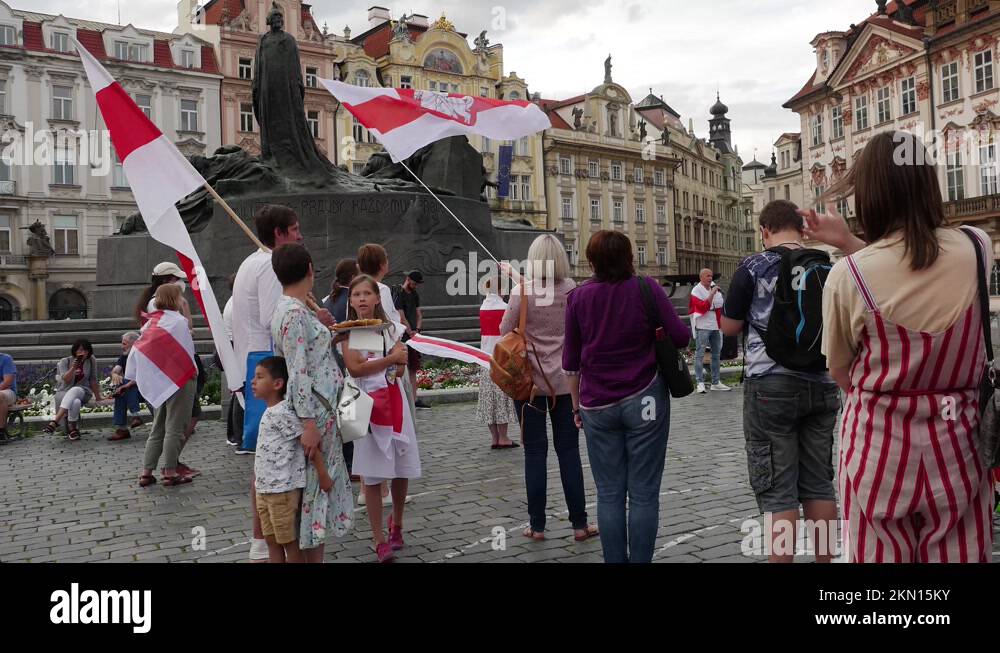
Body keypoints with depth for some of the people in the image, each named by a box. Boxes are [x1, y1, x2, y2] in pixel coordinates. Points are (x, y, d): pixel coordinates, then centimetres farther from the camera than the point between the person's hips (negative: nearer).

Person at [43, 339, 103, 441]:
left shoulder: (91, 361, 3)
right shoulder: (65, 361, 1)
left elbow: (93, 380, 7)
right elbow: (66, 379, -12)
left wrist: (97, 397, 9)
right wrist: (74, 367, -26)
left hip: (83, 391, 0)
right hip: (64, 392, 0)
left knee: (74, 391, -38)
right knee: (75, 402, -37)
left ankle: (55, 422, -44)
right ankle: (72, 428, -17)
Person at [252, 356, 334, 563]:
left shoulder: (282, 412, -18)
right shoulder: (269, 412, 11)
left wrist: (323, 475, -20)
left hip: (283, 490, -9)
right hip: (265, 489, 9)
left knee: (290, 542, 2)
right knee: (272, 541, 16)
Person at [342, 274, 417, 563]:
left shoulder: (393, 328, 6)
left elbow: (399, 370, -1)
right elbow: (354, 368, -13)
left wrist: (369, 364, -15)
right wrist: (389, 359, -13)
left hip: (394, 403, 3)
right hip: (366, 405, -3)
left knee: (402, 471, 8)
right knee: (372, 476, -1)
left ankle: (396, 524, 32)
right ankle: (380, 540, 9)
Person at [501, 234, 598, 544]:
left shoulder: (522, 291, -10)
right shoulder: (574, 290, -3)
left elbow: (504, 331, -1)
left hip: (530, 381, -2)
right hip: (565, 380, 2)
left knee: (535, 452, 6)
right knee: (568, 451, 9)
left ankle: (537, 525, 14)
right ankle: (579, 524, 13)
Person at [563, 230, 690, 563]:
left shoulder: (578, 297, 2)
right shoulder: (646, 288, -4)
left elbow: (571, 361, 6)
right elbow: (681, 336, -4)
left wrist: (577, 405, 16)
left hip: (597, 405, 2)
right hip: (644, 400, -2)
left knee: (609, 495, 8)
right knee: (644, 494, 4)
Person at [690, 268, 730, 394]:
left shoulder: (715, 288, 13)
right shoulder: (696, 291, -7)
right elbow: (703, 306, -20)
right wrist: (712, 293, -24)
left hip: (716, 326, 8)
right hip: (703, 326, -8)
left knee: (717, 354, 12)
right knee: (700, 354, -7)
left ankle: (716, 382, 20)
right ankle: (700, 383, -7)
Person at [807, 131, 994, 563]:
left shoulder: (847, 275, -15)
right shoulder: (976, 248, -5)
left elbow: (841, 373, -2)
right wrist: (850, 244, 6)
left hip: (879, 445, -2)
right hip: (956, 444, 3)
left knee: (882, 554, 13)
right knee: (959, 555, 17)